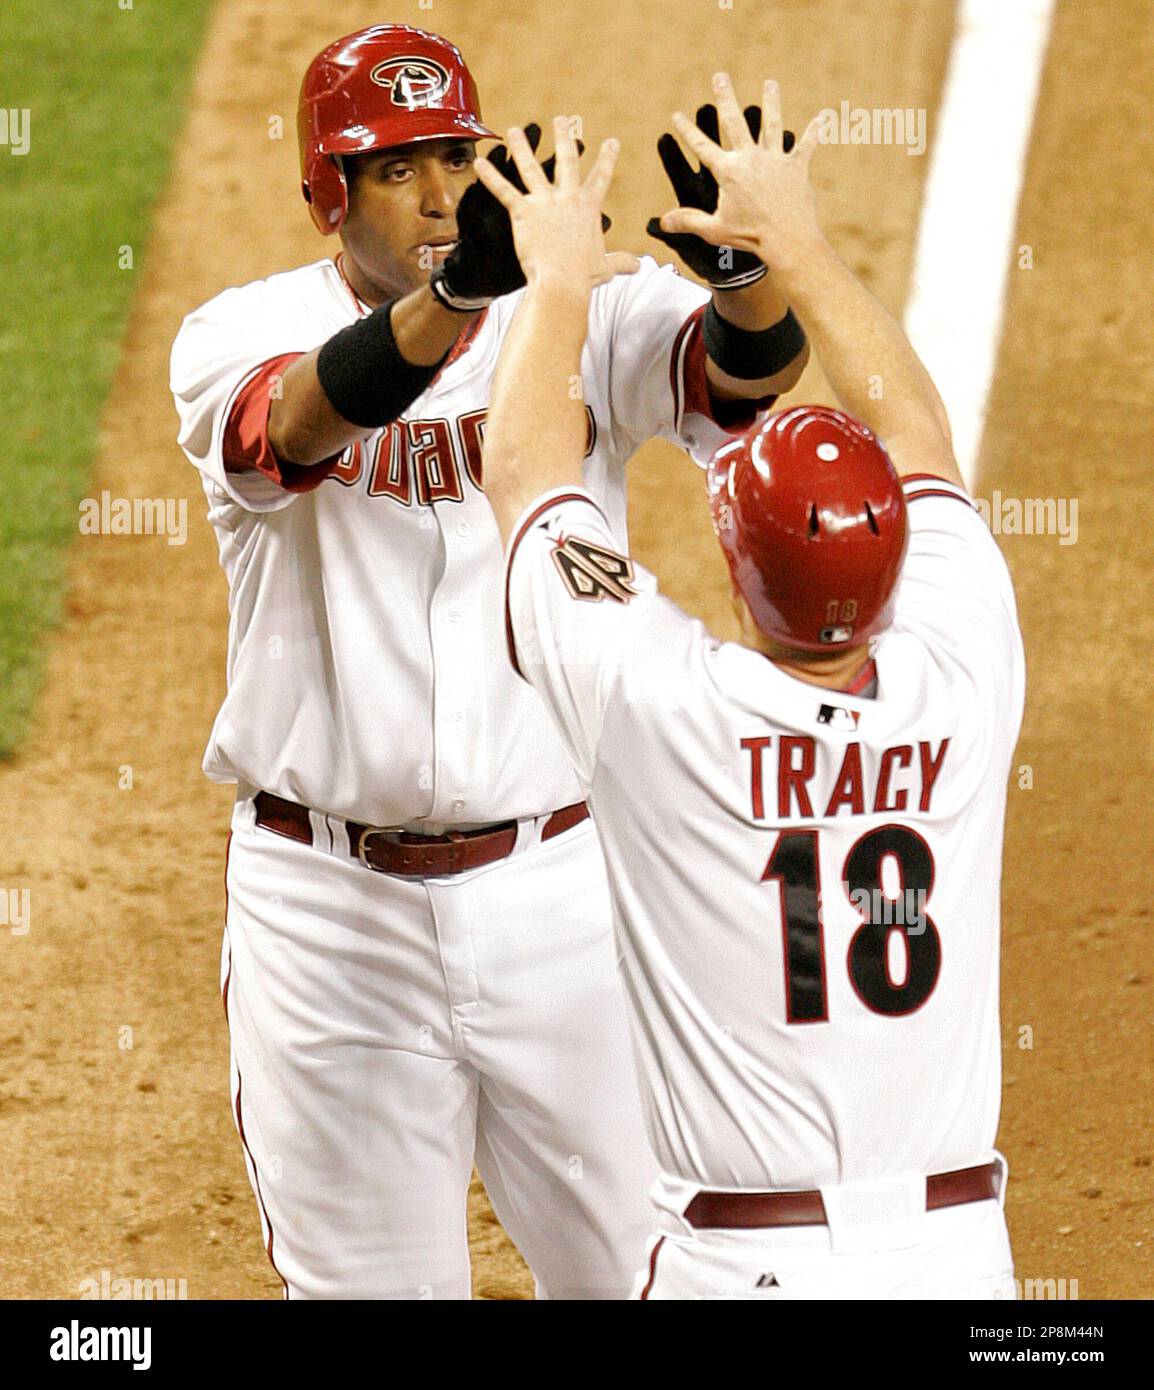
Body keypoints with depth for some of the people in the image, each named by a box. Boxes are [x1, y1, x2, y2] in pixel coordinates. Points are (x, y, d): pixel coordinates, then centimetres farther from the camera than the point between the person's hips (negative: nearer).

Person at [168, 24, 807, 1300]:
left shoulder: (583, 316, -1)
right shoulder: (243, 336, -4)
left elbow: (743, 373, -21)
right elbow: (299, 423, -27)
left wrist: (742, 257, -45)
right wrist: (453, 290, -46)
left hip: (559, 891, 1)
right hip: (330, 906, 0)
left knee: (633, 1262, 3)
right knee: (367, 1284, 7)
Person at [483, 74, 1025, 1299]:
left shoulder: (658, 705, -15)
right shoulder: (962, 689, -7)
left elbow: (525, 475, 3)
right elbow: (915, 440, 12)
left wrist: (558, 279, 17)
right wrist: (797, 242, 21)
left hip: (746, 1269, -3)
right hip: (960, 1248, 3)